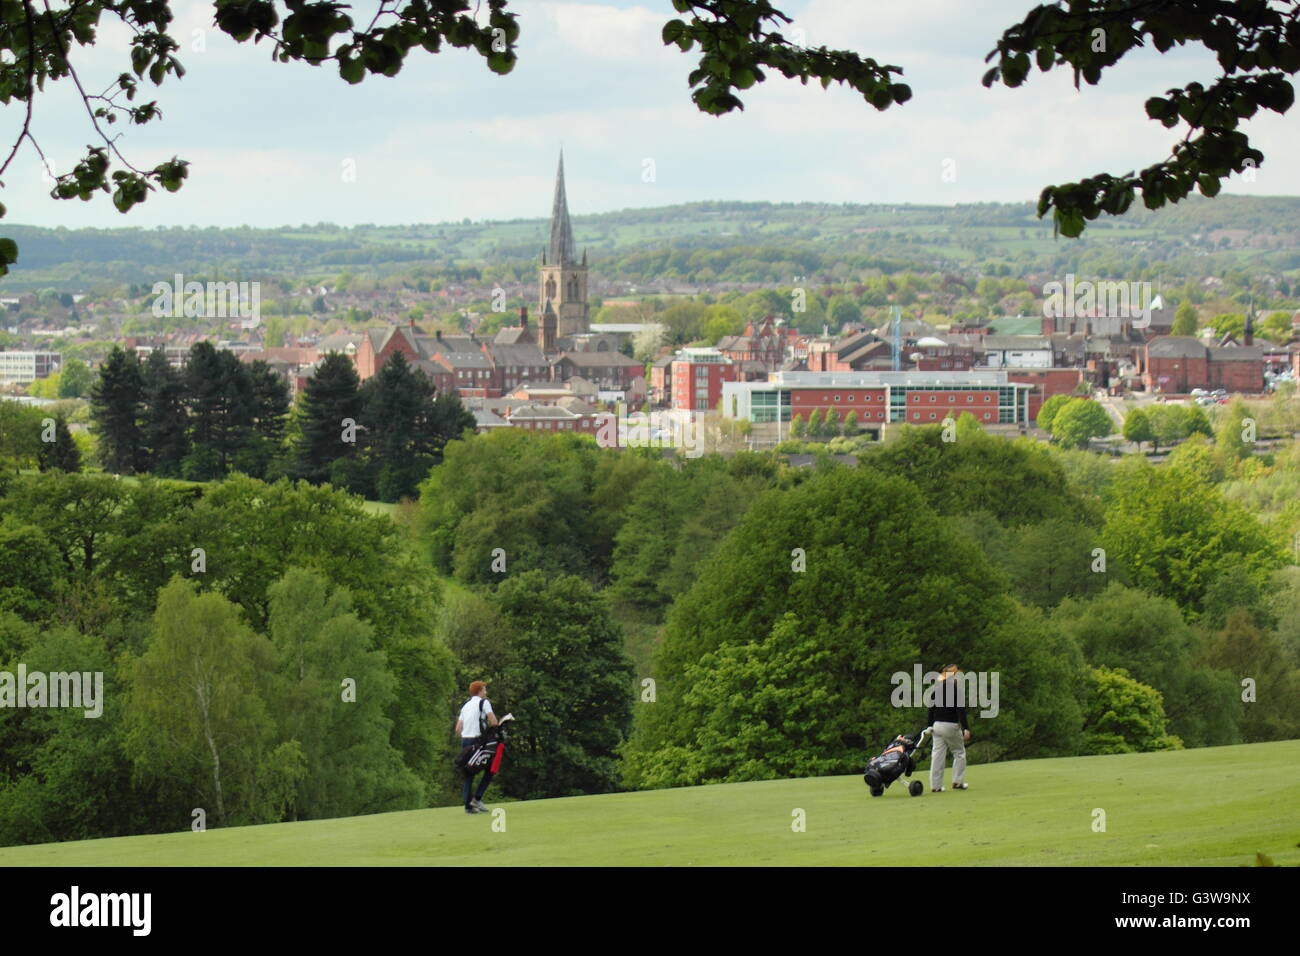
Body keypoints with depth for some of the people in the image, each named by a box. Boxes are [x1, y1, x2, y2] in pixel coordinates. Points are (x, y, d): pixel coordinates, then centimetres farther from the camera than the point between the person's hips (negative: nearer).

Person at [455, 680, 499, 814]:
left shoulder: (466, 705, 18)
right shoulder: (484, 702, -2)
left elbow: (458, 729, 15)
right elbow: (494, 722, -11)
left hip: (464, 741, 7)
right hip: (476, 741, -7)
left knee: (469, 774, 9)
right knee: (490, 769, 3)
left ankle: (468, 805, 5)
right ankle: (477, 798, -8)